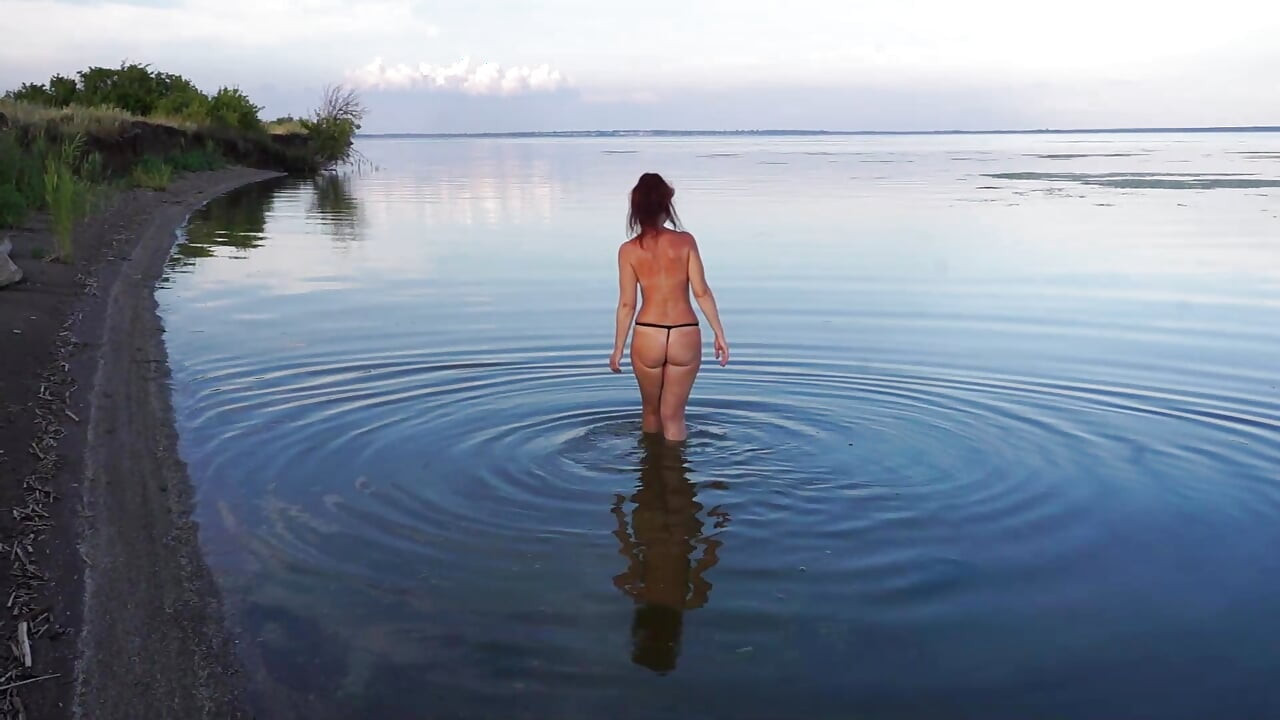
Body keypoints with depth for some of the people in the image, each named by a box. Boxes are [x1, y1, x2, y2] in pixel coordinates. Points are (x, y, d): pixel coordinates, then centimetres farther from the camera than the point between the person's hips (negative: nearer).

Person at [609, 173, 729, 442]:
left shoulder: (629, 250, -3)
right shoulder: (685, 241, -2)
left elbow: (627, 304, -2)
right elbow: (701, 292, -5)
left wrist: (618, 349, 7)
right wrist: (719, 334, 3)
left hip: (648, 337, 0)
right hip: (686, 336, 0)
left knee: (651, 410, 23)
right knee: (673, 415, 13)